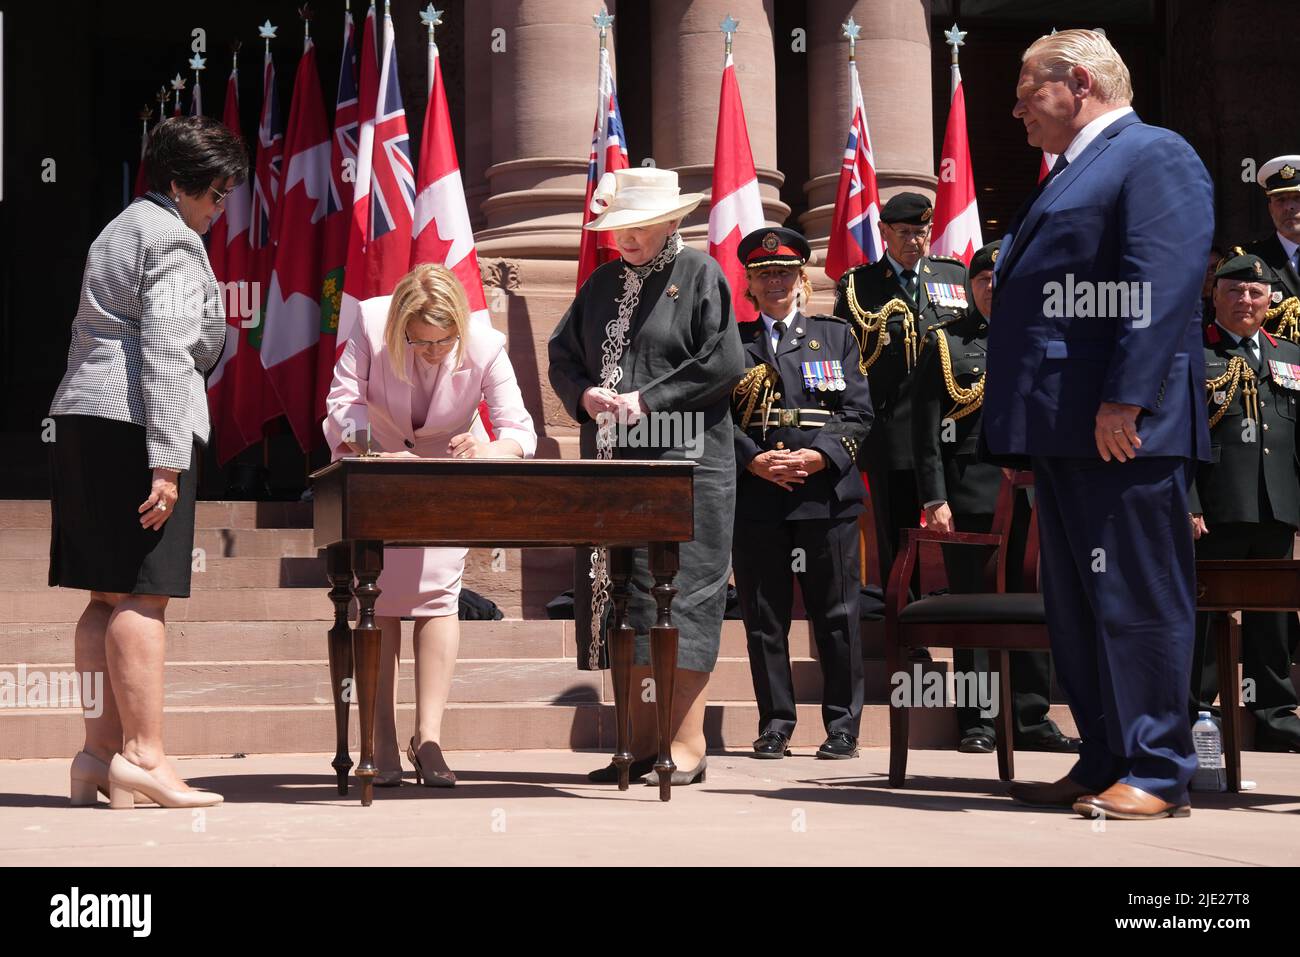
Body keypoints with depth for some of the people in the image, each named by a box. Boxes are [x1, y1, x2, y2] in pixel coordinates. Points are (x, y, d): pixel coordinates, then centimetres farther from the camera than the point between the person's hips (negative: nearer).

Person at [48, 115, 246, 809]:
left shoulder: (118, 230, 24)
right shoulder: (174, 239, -6)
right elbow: (164, 351, -15)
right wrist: (165, 462, -19)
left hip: (83, 415, 10)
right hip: (138, 421, -10)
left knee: (109, 597, 8)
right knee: (144, 595, -10)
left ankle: (99, 753, 7)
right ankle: (142, 755, -11)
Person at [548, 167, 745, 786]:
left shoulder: (701, 275, -1)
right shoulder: (603, 283, 16)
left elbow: (723, 364, -11)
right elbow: (562, 355, 19)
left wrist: (649, 400, -13)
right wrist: (585, 395, -2)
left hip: (684, 463, -6)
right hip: (612, 467, 6)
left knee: (678, 600, -8)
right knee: (621, 598, 6)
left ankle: (686, 745, -3)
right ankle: (641, 745, 12)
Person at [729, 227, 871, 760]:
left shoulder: (836, 336, 13)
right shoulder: (733, 343, 12)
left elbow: (858, 413, 5)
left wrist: (818, 457, -10)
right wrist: (755, 461, -11)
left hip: (827, 493, 0)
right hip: (755, 497, 0)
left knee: (836, 616, 1)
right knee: (764, 616, 2)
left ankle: (842, 724, 9)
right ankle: (775, 722, 10)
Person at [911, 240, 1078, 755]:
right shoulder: (944, 342, 5)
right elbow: (925, 428, 0)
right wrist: (934, 498, -9)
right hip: (968, 494, -3)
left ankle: (1032, 718, 11)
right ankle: (977, 722, 6)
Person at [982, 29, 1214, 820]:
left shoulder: (1155, 156, -6)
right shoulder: (1072, 176, 24)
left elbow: (1164, 285, -17)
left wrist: (1127, 399, -25)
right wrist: (1017, 428, 20)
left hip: (1121, 428, -10)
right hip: (1063, 429, 10)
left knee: (1137, 599, -7)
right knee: (1078, 605, 11)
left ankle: (1158, 776, -3)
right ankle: (1106, 764, 17)